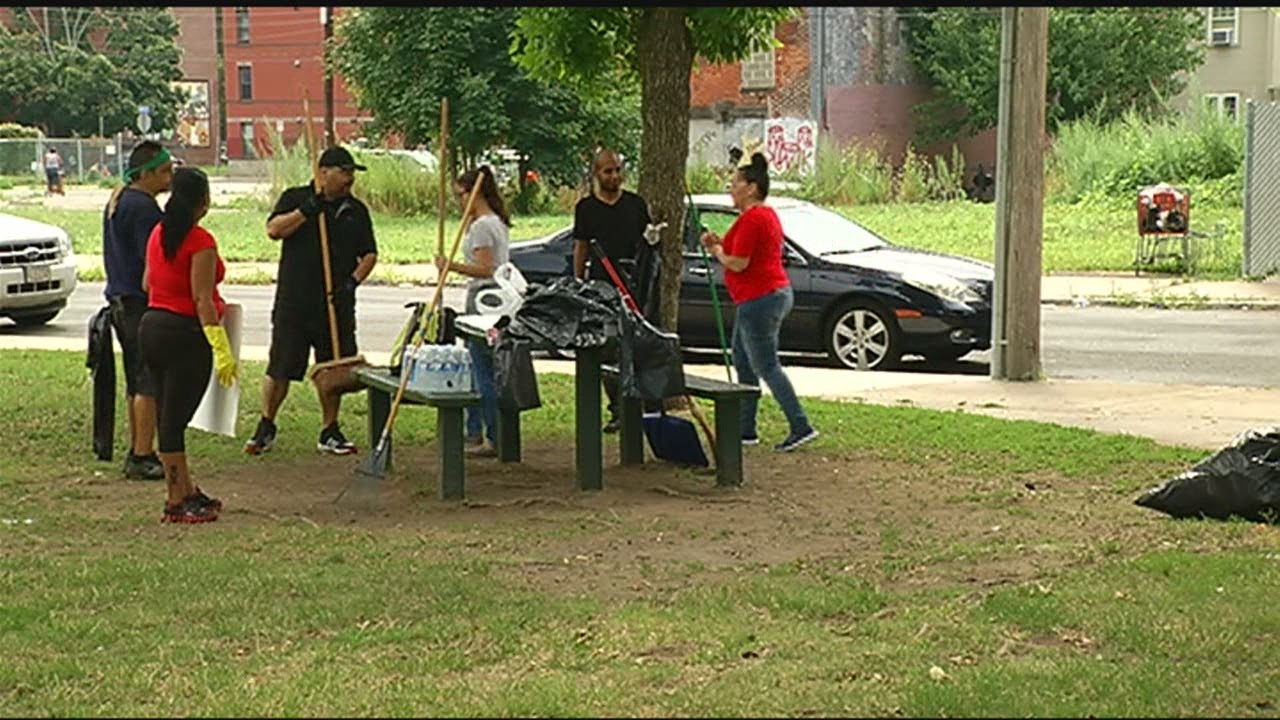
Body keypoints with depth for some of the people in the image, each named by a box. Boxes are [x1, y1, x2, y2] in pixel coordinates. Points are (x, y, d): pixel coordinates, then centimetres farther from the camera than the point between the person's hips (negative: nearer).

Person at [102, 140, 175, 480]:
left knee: (135, 382, 16)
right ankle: (142, 457, -6)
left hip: (120, 301, 10)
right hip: (143, 303, -10)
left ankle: (137, 452, 22)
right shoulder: (143, 207, -16)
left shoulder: (116, 201, 15)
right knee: (150, 383, -6)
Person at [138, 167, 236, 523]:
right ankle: (177, 503, 3)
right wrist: (222, 349, -20)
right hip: (185, 333, -8)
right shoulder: (201, 242, -15)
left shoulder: (158, 234, 9)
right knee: (174, 418, -4)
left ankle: (187, 492, 23)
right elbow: (202, 300, -20)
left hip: (152, 326, 8)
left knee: (168, 414, 13)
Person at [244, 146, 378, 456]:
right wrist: (307, 211, -19)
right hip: (294, 301, -3)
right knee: (279, 369, 1)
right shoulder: (295, 198, 3)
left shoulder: (356, 210, 10)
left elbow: (369, 254, 11)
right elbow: (273, 229, -11)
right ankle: (266, 427, 16)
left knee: (335, 371, 6)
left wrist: (353, 281, -6)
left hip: (336, 303, 3)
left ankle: (329, 431, 19)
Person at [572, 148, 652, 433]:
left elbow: (647, 240, 17)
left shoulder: (636, 203, 9)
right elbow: (581, 248, 11)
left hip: (633, 283, 0)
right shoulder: (586, 208, 8)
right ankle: (617, 410, 7)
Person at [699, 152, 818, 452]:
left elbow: (738, 263, -22)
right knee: (742, 363, 16)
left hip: (759, 300, -11)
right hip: (775, 293, 11)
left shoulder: (752, 219, -18)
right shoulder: (766, 214, 16)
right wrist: (719, 244, 10)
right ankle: (746, 429, 20)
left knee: (767, 366, -8)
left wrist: (717, 252, -3)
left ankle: (801, 427, -11)